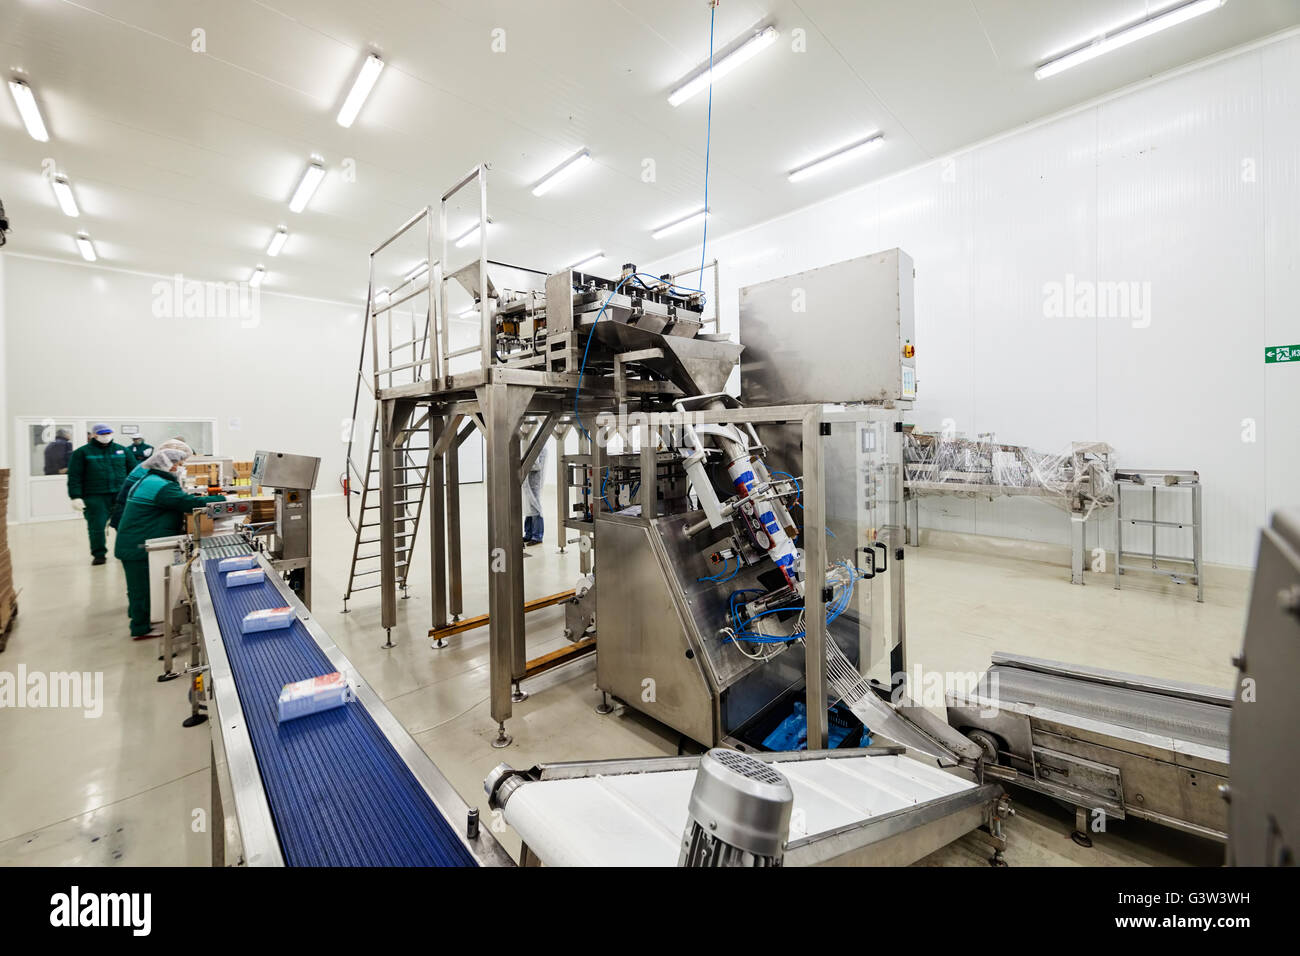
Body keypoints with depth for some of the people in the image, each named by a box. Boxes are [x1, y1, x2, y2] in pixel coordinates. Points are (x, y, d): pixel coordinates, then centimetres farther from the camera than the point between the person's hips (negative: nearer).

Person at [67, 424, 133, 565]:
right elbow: (74, 477, -1)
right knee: (97, 526, -2)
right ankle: (99, 555, 12)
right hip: (95, 497, -2)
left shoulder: (121, 450, 12)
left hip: (121, 495, 2)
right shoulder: (82, 452, 4)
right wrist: (76, 497, -10)